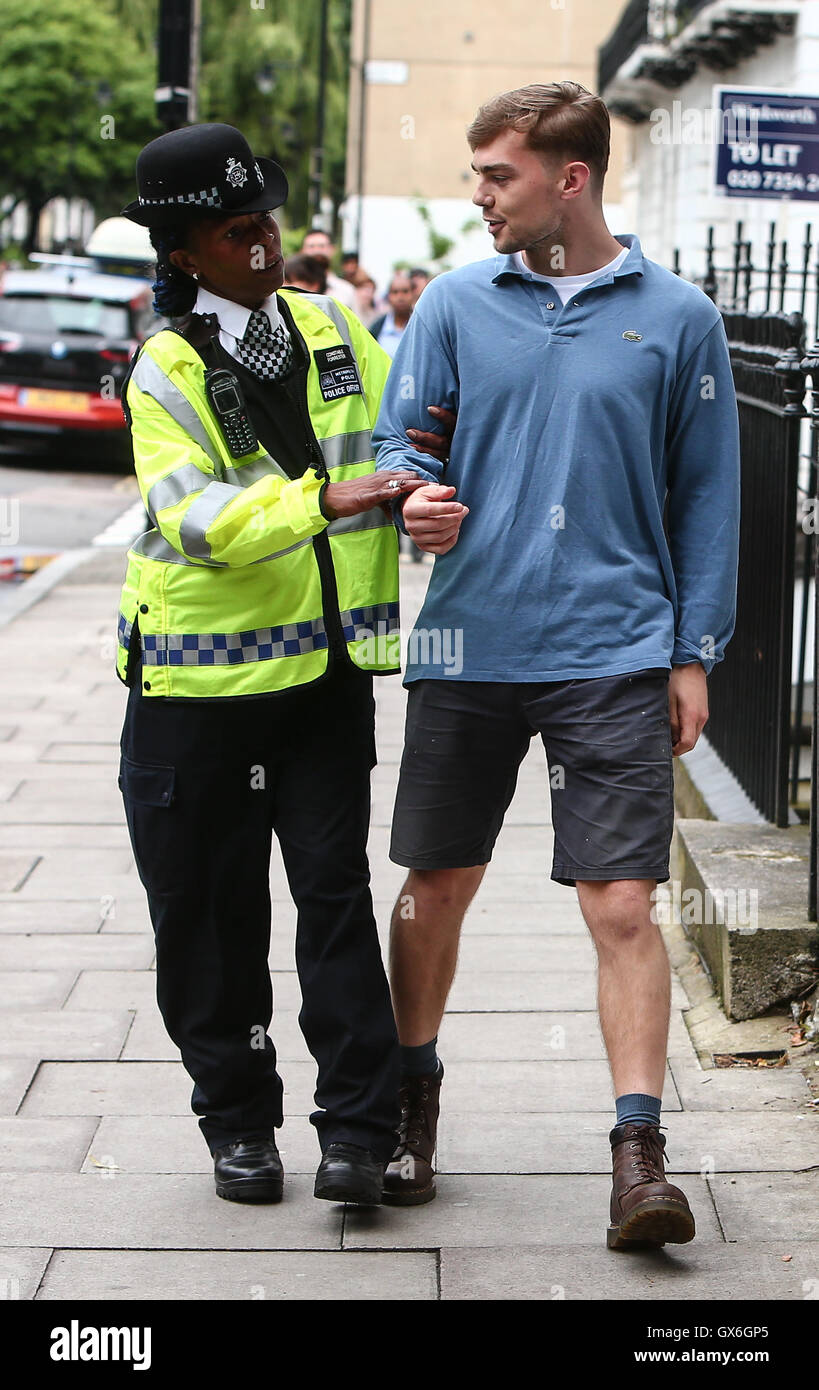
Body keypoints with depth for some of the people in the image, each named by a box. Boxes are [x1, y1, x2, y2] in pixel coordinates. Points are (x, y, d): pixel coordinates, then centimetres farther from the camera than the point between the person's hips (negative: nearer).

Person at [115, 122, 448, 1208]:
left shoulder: (335, 330, 9)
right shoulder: (166, 374, -6)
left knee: (335, 886, -3)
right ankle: (237, 1119, 21)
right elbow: (196, 516, -21)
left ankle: (358, 1122, 2)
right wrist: (322, 499, -29)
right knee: (207, 905, 6)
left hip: (327, 668, 3)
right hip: (200, 679, -2)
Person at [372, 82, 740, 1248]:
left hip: (615, 657, -2)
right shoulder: (455, 305, 6)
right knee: (437, 886, 12)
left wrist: (694, 652, 2)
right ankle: (411, 1097, 32)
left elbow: (707, 494, 6)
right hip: (468, 646, 2)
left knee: (622, 904, -8)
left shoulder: (677, 319, 2)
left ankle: (639, 1152, -4)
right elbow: (397, 440, 8)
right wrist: (412, 498, -17)